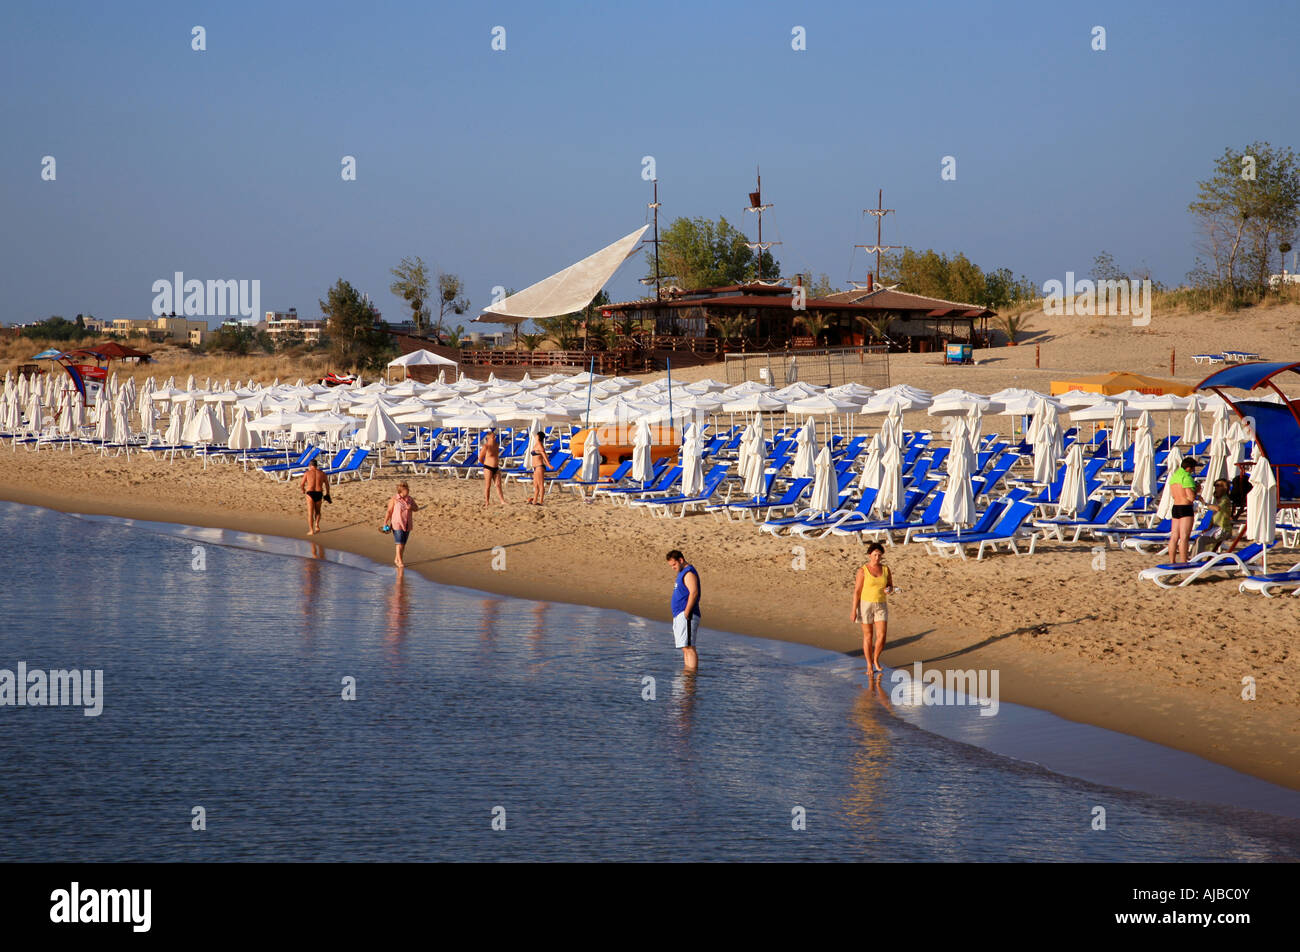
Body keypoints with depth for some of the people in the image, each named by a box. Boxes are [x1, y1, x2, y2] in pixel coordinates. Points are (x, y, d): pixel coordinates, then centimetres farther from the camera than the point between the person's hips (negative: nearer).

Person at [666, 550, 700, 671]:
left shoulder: (689, 573, -12)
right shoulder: (682, 573, 21)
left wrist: (686, 613, -25)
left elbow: (694, 593, -23)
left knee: (688, 647, -15)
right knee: (685, 648, 10)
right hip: (679, 616, 11)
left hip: (686, 617, -11)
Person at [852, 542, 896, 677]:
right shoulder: (863, 571, -8)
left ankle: (876, 659, 18)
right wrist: (854, 611, -10)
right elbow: (857, 591, -7)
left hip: (881, 606, 3)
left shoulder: (886, 569, 3)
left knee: (881, 636, -8)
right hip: (865, 605, -3)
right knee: (868, 636, 4)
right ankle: (869, 666, 15)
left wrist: (889, 590, -14)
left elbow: (891, 587, 12)